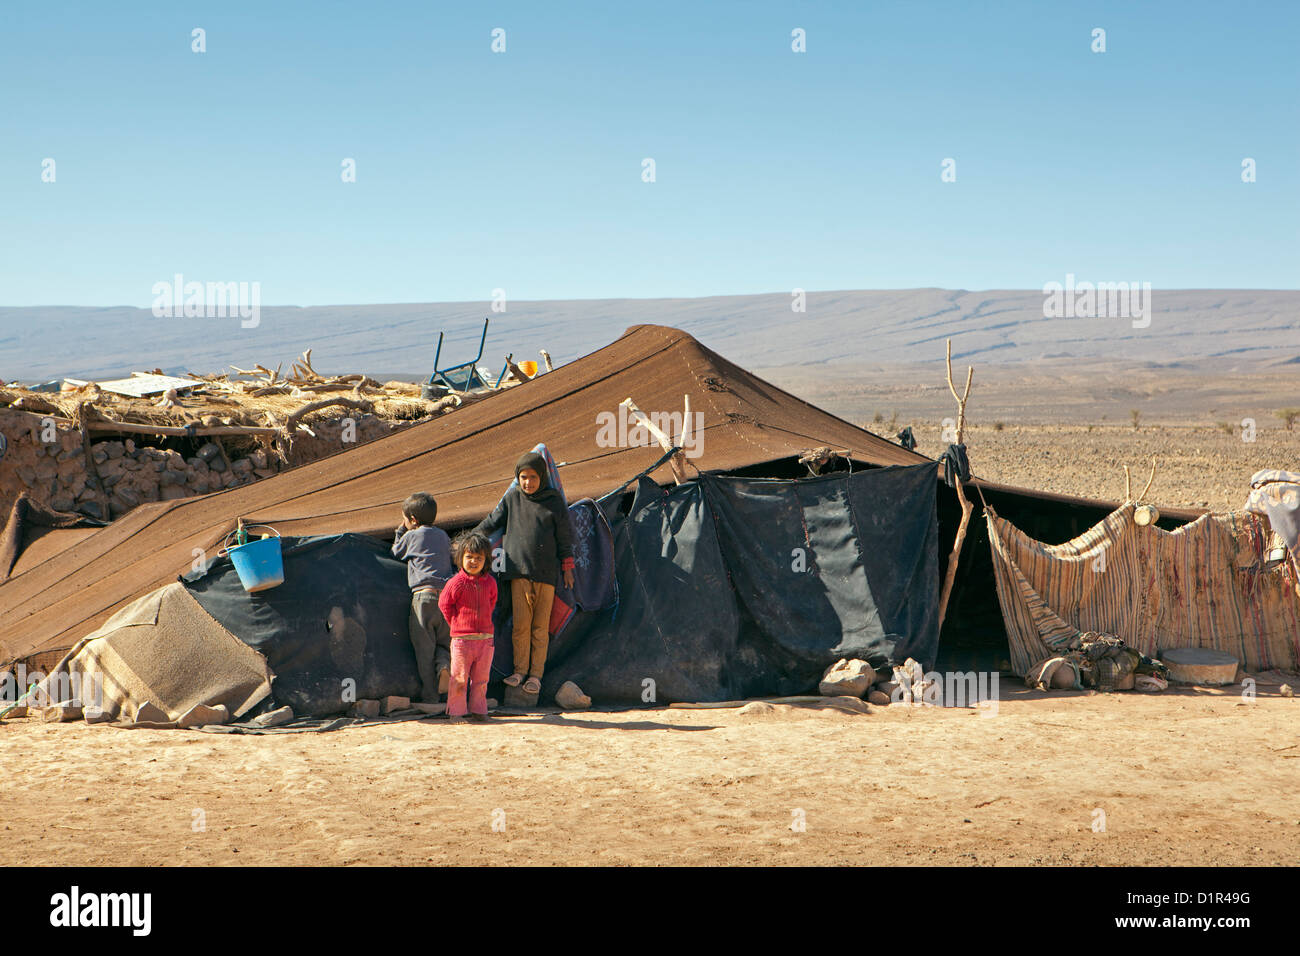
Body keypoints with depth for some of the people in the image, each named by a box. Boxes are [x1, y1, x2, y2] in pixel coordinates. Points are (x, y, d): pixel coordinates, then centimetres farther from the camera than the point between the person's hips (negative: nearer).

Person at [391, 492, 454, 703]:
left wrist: (400, 532, 32)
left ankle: (429, 695, -1)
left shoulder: (411, 537, 5)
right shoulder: (443, 536, 18)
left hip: (423, 594, -4)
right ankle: (444, 666, -16)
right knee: (444, 641, 17)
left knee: (424, 647, 1)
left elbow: (396, 554, 20)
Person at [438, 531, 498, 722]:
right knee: (459, 678, -2)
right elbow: (444, 604, -1)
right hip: (462, 639, -4)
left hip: (486, 638, 4)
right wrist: (456, 624, 1)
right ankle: (455, 712, 6)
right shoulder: (457, 583, -9)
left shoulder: (490, 582, 5)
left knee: (481, 678, 9)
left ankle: (478, 710, 18)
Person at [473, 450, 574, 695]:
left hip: (546, 573, -1)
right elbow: (491, 522, 18)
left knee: (541, 626, 1)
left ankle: (536, 673, 8)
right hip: (519, 570, 1)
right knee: (520, 624, -4)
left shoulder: (554, 502, 4)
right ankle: (520, 670, 7)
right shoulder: (512, 498, 7)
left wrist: (567, 568, 9)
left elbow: (564, 538, 9)